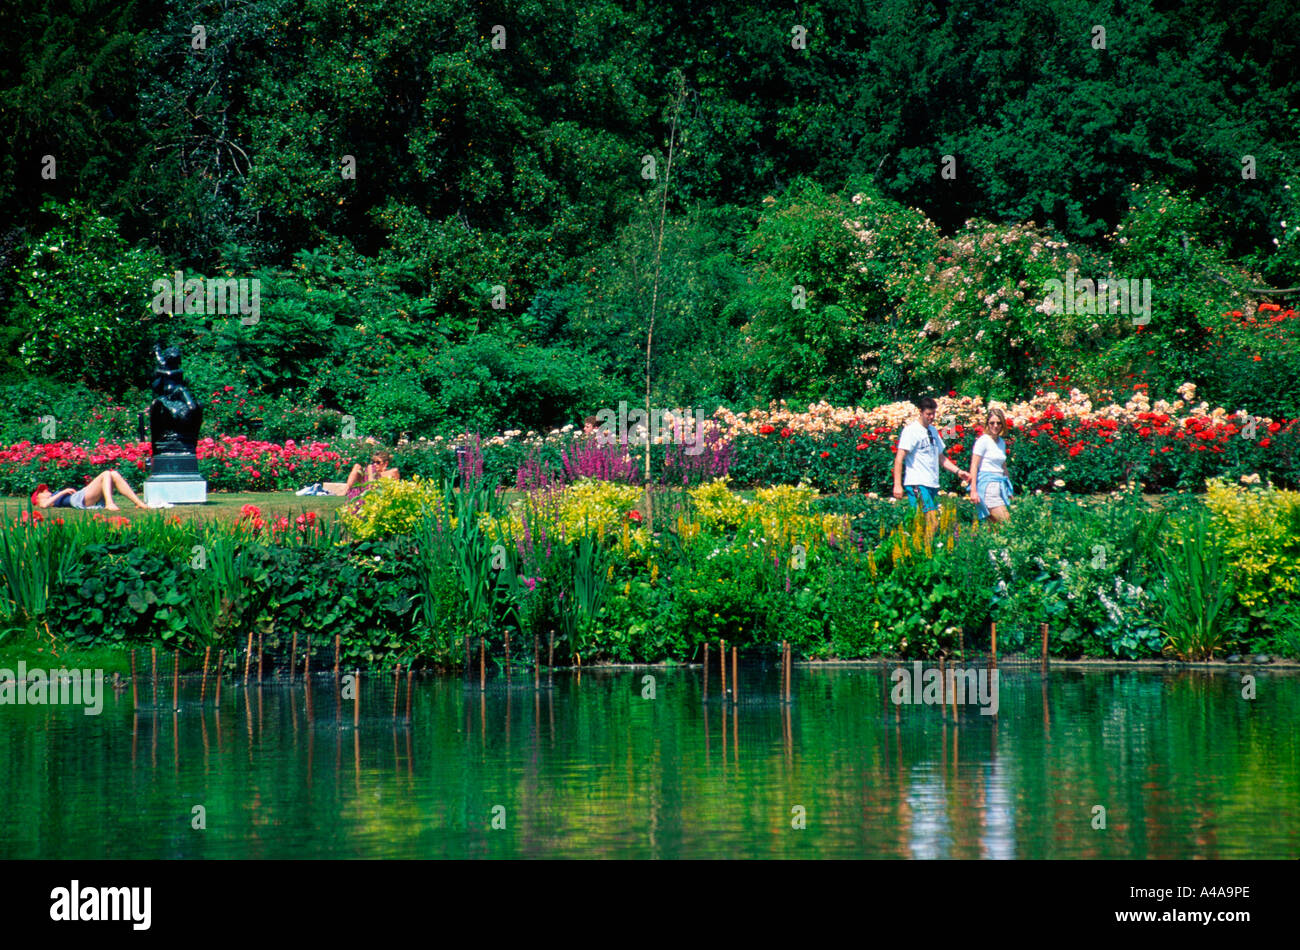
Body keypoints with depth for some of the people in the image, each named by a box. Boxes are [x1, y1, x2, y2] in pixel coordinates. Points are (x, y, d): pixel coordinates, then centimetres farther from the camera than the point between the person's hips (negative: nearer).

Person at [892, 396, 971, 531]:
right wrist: (897, 485, -17)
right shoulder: (911, 430, -5)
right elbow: (899, 458, -10)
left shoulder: (933, 431, 18)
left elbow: (940, 457, 27)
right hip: (917, 484, -8)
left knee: (934, 523, 1)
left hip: (933, 484, 8)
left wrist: (958, 472, 15)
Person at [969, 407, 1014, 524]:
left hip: (1001, 484, 7)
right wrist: (973, 491, -14)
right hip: (987, 484, -7)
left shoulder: (1002, 442, 17)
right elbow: (974, 467, -7)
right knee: (1006, 523, -16)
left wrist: (1009, 490, 26)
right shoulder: (983, 441, -4)